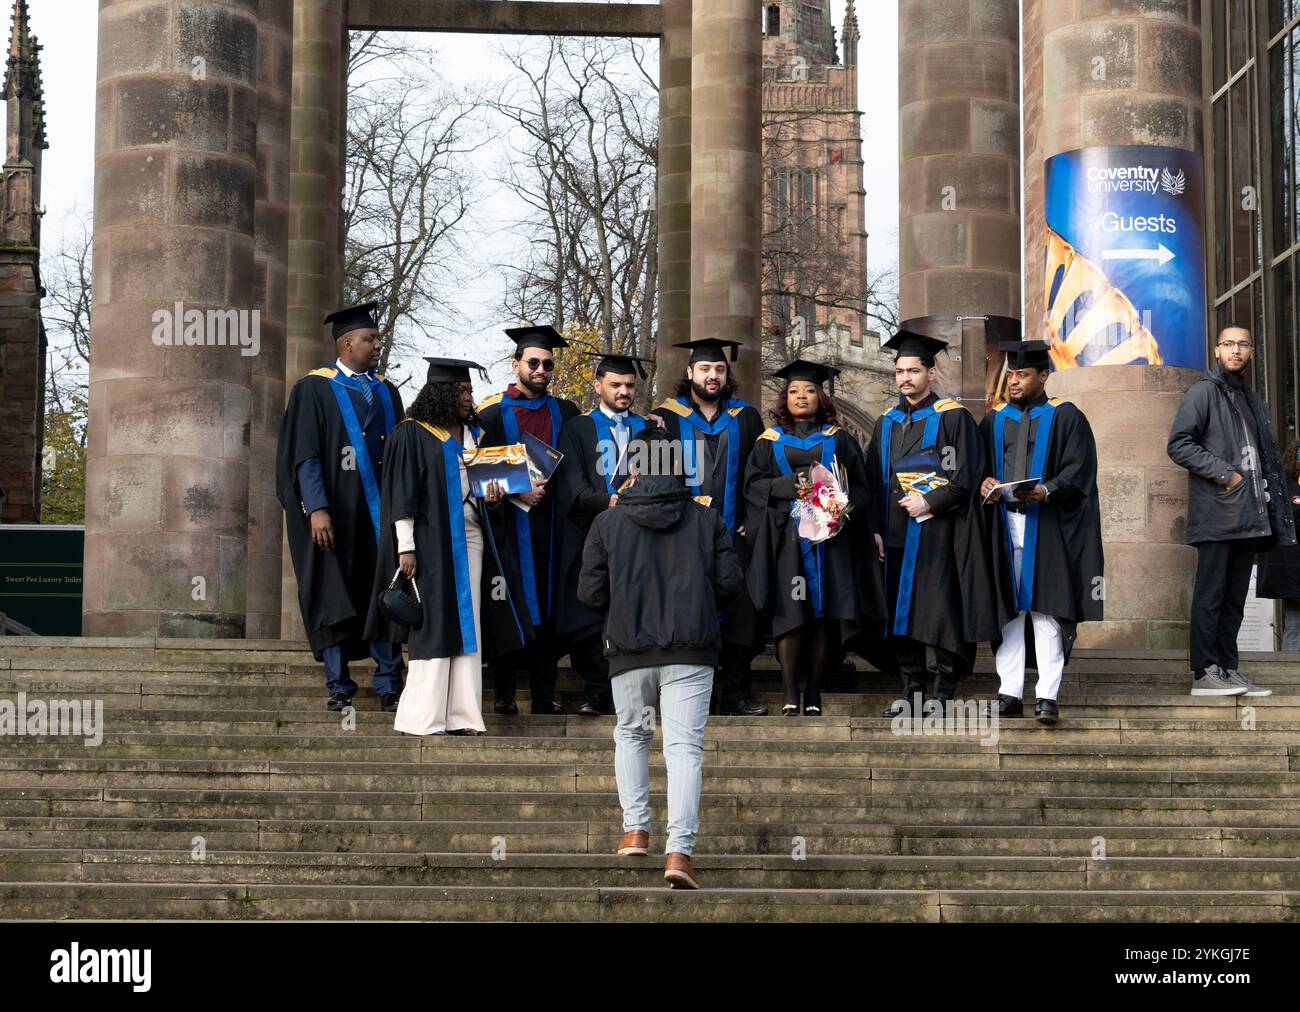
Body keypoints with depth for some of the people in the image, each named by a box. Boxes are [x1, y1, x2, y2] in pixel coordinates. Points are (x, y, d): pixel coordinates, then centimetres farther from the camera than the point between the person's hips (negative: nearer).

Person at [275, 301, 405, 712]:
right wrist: (317, 508, -17)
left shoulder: (387, 393, 15)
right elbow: (305, 454, -8)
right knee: (335, 597, -1)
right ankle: (339, 690, 4)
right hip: (335, 512, -4)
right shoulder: (314, 389, -1)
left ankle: (389, 687, 4)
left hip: (380, 508, 4)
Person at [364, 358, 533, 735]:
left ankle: (461, 714, 7)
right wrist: (405, 546, -14)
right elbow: (400, 493, -8)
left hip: (471, 539, 6)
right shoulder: (412, 434, -4)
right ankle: (423, 718, -3)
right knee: (433, 623, -7)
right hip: (430, 539, -6)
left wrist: (492, 498, 1)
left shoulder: (472, 433, 16)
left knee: (468, 625, 4)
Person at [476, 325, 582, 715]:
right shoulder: (493, 413, 4)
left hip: (550, 523, 3)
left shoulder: (565, 413, 13)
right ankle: (504, 693, 3)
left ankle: (544, 694, 6)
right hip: (509, 522, -3)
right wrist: (516, 493, -12)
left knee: (547, 606, 2)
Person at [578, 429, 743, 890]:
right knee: (684, 746, -2)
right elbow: (729, 583, 1)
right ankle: (679, 851, -12)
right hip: (690, 649, -1)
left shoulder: (607, 522, 3)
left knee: (631, 734, 22)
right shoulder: (707, 519, 4)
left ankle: (635, 830, 15)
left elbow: (590, 592, 0)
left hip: (629, 649, 1)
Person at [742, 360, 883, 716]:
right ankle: (791, 696, -12)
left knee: (823, 613, -5)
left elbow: (859, 486, 11)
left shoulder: (838, 439, 16)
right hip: (786, 535, -1)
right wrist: (790, 485, -12)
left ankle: (814, 695, -1)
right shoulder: (771, 440, 14)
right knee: (791, 614, -11)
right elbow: (753, 482, 4)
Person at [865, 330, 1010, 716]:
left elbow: (966, 475, -7)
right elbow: (874, 481, 14)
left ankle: (944, 695, 0)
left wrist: (929, 501, -16)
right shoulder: (887, 423, 15)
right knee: (902, 613, 5)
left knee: (940, 611, -6)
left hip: (938, 533, -5)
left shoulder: (952, 417, -1)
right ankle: (912, 692, 11)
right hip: (896, 535, 5)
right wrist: (875, 529, 4)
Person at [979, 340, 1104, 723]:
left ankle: (1047, 696, -7)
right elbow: (979, 465, 14)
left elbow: (1078, 470, -4)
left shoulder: (1065, 418, 3)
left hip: (1047, 528, -4)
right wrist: (985, 483, -8)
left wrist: (1046, 491, -19)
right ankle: (1010, 693, 7)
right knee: (1007, 609, 4)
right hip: (1003, 525, 4)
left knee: (1046, 610, -7)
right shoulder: (994, 420, 15)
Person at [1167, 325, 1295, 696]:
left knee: (1235, 597, 8)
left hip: (1249, 512, 7)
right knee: (1210, 594, -7)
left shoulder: (1251, 400, 21)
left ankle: (1229, 669, 11)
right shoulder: (1203, 392, -1)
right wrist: (1224, 473, -15)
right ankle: (1205, 673, -7)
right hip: (1217, 512, -7)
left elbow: (1268, 454, 24)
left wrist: (1279, 497, 11)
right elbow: (1178, 445, -10)